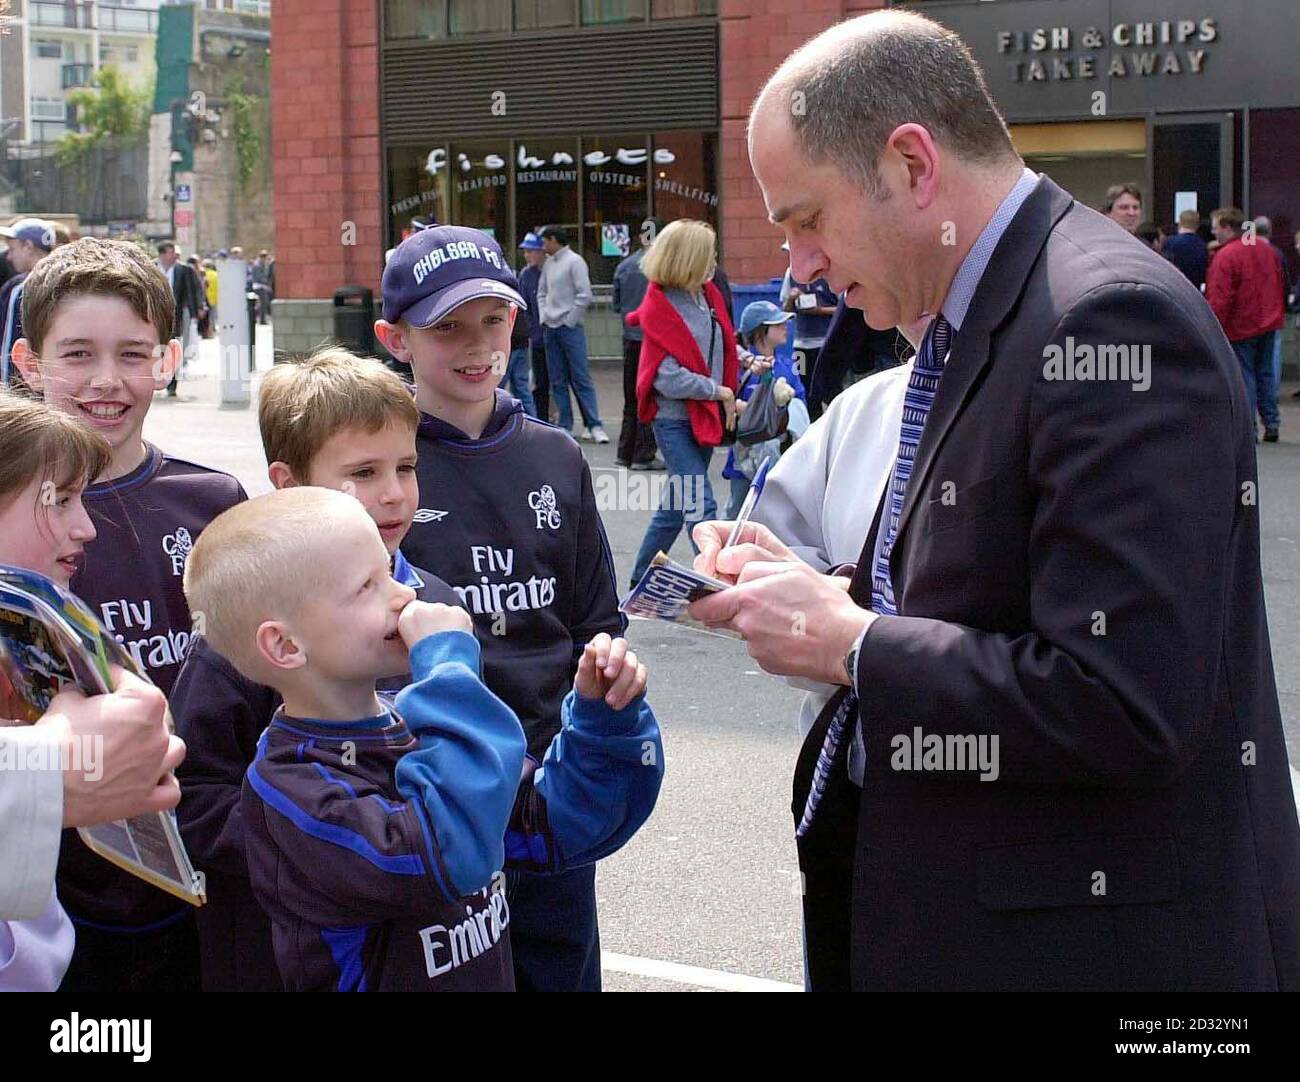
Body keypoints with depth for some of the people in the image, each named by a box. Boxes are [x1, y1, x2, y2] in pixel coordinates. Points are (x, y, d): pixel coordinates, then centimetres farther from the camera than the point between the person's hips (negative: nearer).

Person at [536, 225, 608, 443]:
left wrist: (569, 320, -11)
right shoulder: (548, 264, 13)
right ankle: (564, 425, 13)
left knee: (581, 379, -7)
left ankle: (594, 425, -6)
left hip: (570, 328, -7)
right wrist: (544, 317, 8)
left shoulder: (574, 261, -7)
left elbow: (584, 295, -13)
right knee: (558, 381, 8)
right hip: (550, 329, 7)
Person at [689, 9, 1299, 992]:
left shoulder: (1110, 319, -20)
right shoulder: (979, 326, 9)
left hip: (1092, 940, -9)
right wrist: (817, 592, 0)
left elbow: (1124, 705, -27)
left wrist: (845, 641, -17)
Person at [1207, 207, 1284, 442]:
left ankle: (1248, 428, 1)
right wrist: (1278, 314, 24)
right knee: (1265, 374, 14)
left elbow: (1219, 299, -21)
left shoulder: (1225, 256, -17)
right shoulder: (1265, 249, 8)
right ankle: (1272, 425, 15)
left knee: (1244, 377, 0)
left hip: (1241, 326, -7)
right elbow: (1278, 284, 16)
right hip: (1269, 324, 7)